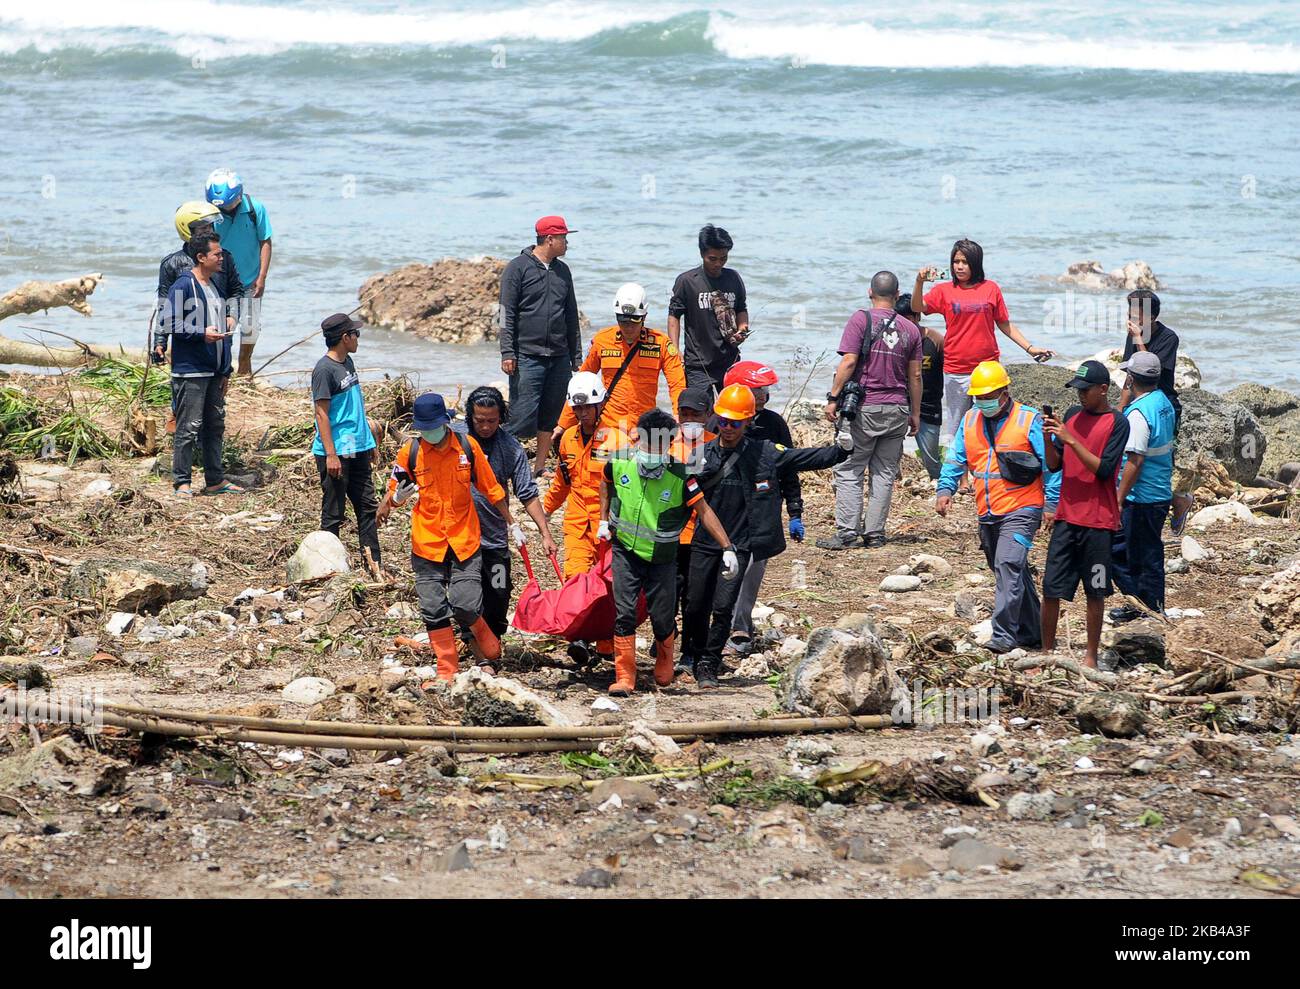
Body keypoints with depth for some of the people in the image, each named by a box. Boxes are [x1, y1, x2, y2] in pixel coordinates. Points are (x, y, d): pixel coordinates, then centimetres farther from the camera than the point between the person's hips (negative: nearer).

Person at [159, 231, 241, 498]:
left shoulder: (215, 285, 17)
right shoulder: (183, 286, -10)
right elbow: (171, 324, -15)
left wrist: (225, 371, 21)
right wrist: (202, 334, -23)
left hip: (214, 372, 8)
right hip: (190, 371, -8)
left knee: (215, 426, 13)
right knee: (189, 428, -7)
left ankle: (216, 480, 21)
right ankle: (181, 483, -3)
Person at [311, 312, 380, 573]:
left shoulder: (347, 362, 11)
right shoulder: (324, 369, -16)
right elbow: (322, 413, -18)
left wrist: (371, 442, 22)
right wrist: (331, 455, -21)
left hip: (358, 448, 9)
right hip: (336, 452, -9)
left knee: (368, 507, 11)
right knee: (333, 514, 0)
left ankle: (374, 564, 16)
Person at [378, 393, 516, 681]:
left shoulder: (467, 446, -3)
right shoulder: (410, 452, -4)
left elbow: (490, 488, 8)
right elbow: (394, 491, 7)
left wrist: (511, 522, 13)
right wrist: (395, 498, -17)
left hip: (465, 539, -1)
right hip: (427, 544, 1)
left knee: (466, 605, -10)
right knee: (434, 610, 1)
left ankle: (489, 651, 18)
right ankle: (447, 671, 12)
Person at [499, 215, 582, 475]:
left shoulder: (562, 271, 15)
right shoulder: (518, 268, -3)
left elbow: (571, 316, 21)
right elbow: (507, 313, -6)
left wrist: (576, 357, 19)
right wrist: (507, 353, -13)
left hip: (559, 357, 6)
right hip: (527, 356, -6)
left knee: (550, 417, 7)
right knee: (523, 416, -10)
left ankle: (540, 467, 15)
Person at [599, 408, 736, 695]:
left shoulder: (680, 477, -19)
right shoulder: (619, 464, -11)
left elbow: (704, 512, -13)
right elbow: (606, 485, 14)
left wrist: (728, 548, -18)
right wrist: (604, 521, 12)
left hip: (662, 558, -1)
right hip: (626, 552, 1)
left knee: (663, 618, 3)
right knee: (624, 613, -10)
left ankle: (664, 665, 34)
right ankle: (624, 677, -4)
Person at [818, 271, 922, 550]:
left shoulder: (861, 320, -4)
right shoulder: (910, 329, 8)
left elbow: (849, 361, -12)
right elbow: (915, 376, 11)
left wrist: (833, 397, -6)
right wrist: (915, 413, 18)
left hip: (864, 407, -4)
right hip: (897, 410, 4)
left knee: (849, 472, -1)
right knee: (885, 473, 8)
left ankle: (847, 533, -8)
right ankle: (874, 533, 7)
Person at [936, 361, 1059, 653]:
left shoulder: (1029, 421, -6)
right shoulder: (970, 421, 11)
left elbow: (1051, 463, -6)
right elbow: (956, 459, 11)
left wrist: (1052, 503, -11)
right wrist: (946, 489, -6)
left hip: (1020, 511, -7)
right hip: (988, 515, 7)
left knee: (1008, 566, -19)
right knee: (1011, 573, 13)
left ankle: (1004, 635, -23)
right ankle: (1030, 632, 23)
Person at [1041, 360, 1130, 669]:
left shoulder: (1117, 423, -7)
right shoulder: (1073, 415, 10)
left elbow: (1104, 470, -16)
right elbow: (1054, 465, 12)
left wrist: (1070, 440, -18)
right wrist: (1049, 437, -7)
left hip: (1099, 522, -5)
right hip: (1067, 517, 5)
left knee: (1095, 593, 4)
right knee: (1051, 589, 2)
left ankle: (1091, 656, 13)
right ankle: (1046, 652, 11)